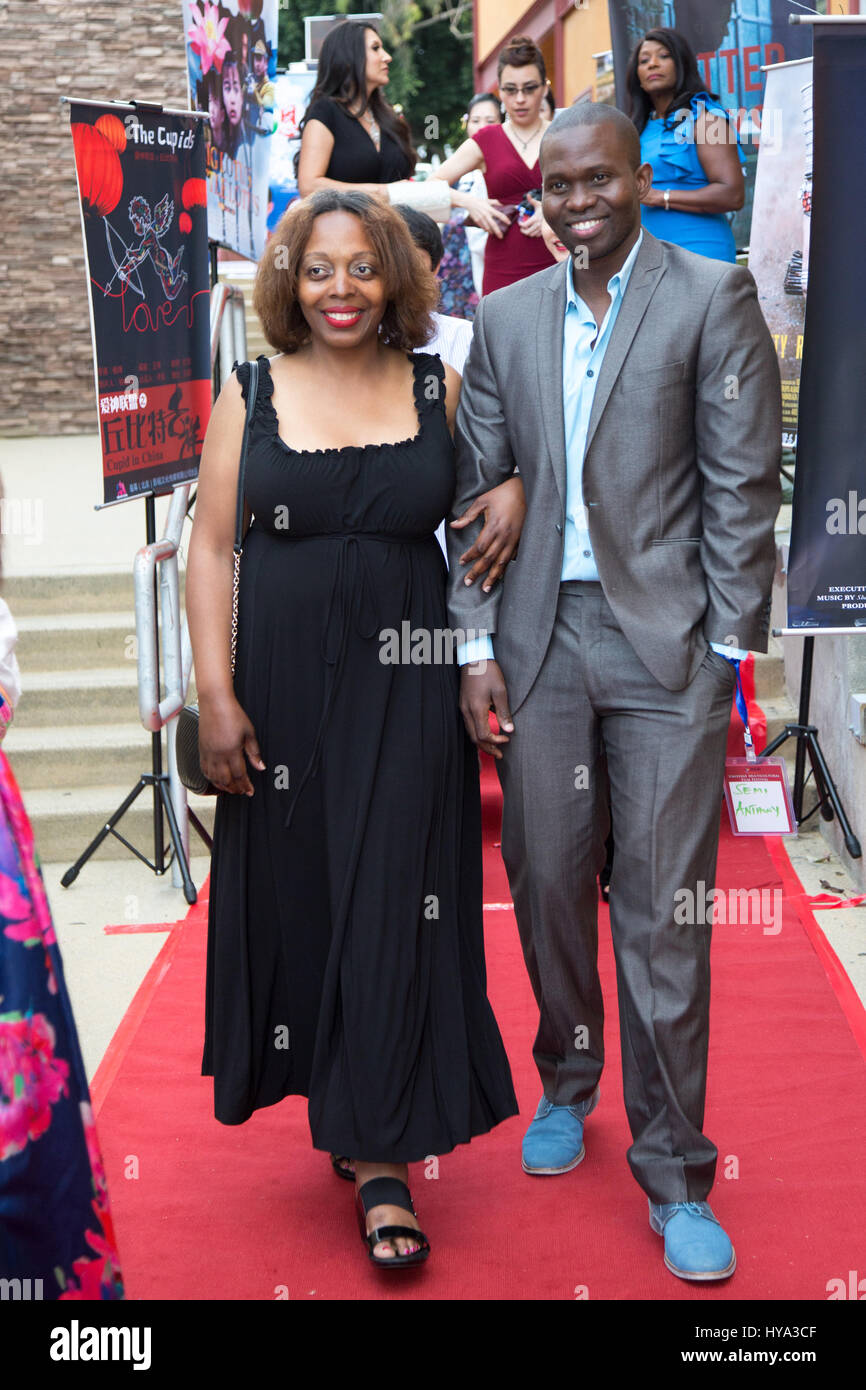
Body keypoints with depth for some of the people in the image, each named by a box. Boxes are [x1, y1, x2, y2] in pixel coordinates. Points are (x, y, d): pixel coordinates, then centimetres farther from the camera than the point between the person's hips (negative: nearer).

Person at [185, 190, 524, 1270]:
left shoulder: (437, 389, 5)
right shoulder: (250, 397, 3)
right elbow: (210, 545, 1)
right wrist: (215, 694, -8)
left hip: (407, 683, 0)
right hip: (285, 685, 1)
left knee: (391, 902, -1)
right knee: (298, 891, 8)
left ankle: (383, 1162, 7)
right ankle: (339, 1104, 29)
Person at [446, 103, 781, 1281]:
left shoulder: (713, 296, -1)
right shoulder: (507, 317, 11)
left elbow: (743, 484, -4)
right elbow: (479, 487, 10)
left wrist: (729, 650, -8)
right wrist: (476, 643, 2)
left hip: (665, 642, -3)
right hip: (540, 638, 4)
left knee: (663, 914, -1)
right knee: (547, 885, 11)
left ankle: (674, 1175, 12)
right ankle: (566, 1085, 36)